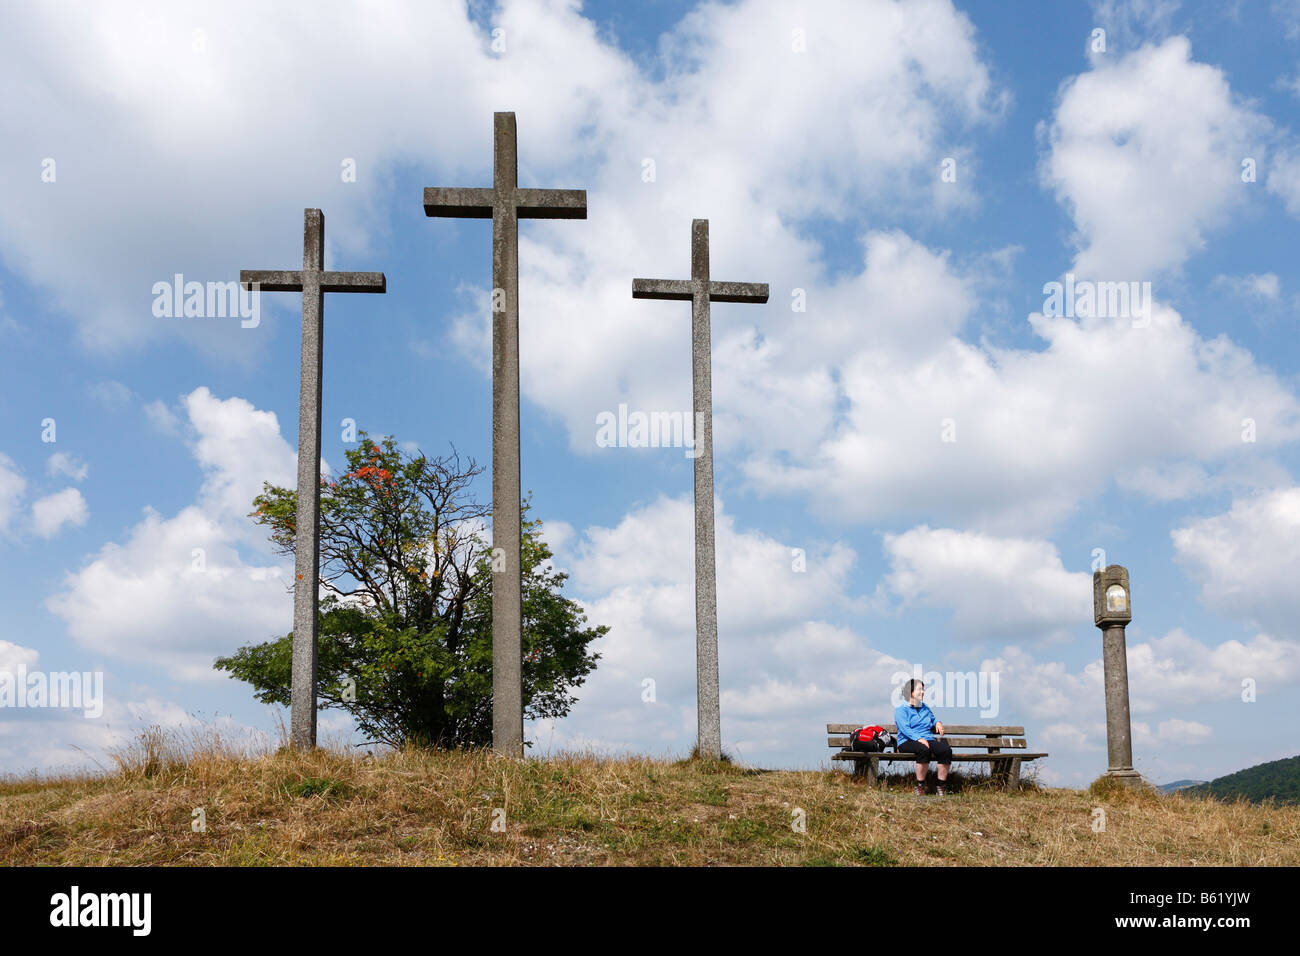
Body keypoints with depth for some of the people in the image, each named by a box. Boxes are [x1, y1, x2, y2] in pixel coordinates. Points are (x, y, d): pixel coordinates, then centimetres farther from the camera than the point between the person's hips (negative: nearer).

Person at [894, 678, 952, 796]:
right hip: (908, 742, -6)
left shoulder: (925, 708, 26)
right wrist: (919, 739, -26)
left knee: (946, 750, -25)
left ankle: (941, 785, -20)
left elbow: (933, 720, 43)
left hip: (928, 740, 6)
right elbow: (905, 729, -11)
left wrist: (938, 723, 17)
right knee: (924, 749, -39)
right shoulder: (902, 709, 4)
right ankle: (920, 785, -29)